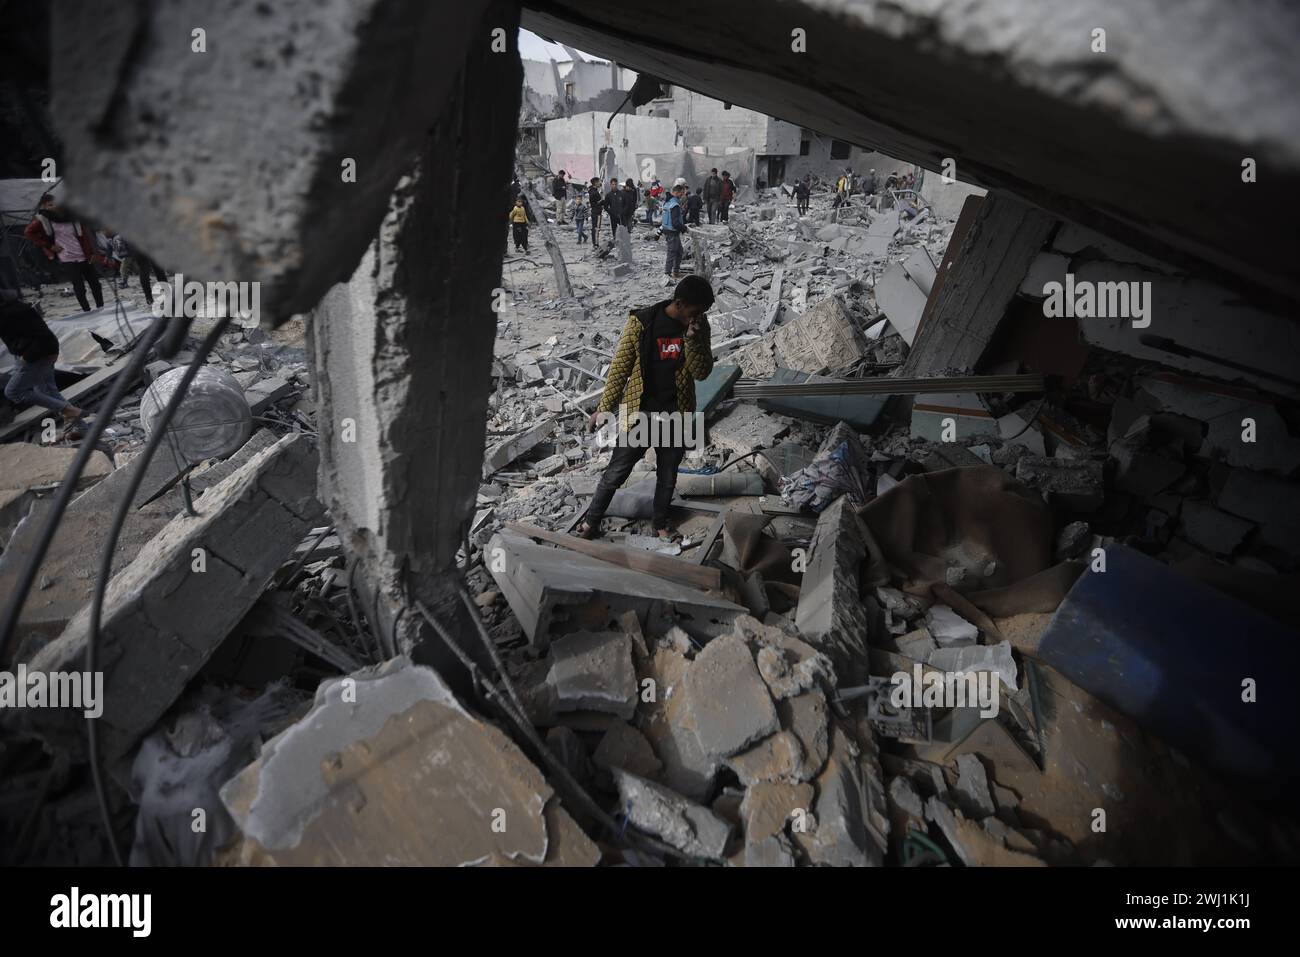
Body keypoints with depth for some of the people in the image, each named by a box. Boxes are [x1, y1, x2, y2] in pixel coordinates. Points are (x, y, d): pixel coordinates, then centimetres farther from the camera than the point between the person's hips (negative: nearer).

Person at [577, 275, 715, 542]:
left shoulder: (699, 326, -4)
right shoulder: (641, 322, -14)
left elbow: (702, 373, -7)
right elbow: (620, 367, -7)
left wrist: (692, 340, -23)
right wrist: (604, 407, -4)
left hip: (677, 416, 3)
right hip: (640, 414, -3)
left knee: (668, 477, 17)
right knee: (616, 473, 7)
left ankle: (661, 524, 37)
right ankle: (592, 521, 26)